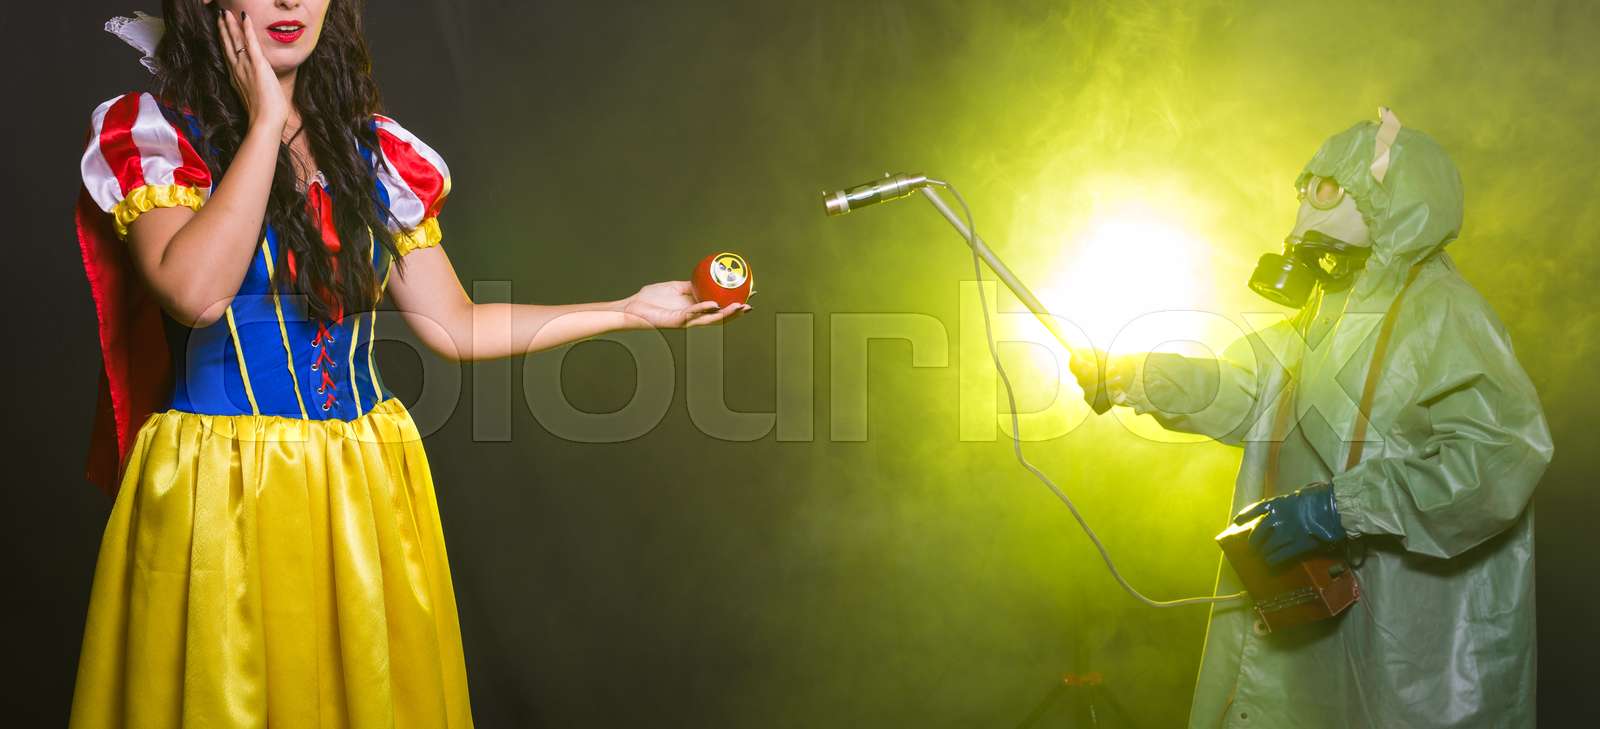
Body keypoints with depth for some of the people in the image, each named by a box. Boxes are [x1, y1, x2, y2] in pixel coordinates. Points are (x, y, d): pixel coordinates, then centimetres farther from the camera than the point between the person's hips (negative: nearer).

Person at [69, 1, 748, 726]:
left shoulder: (375, 150, 8)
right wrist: (265, 123, -14)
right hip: (220, 489, -4)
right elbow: (195, 292, -23)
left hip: (369, 484, 4)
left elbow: (455, 327, 9)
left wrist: (633, 311, 5)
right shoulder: (150, 131, -4)